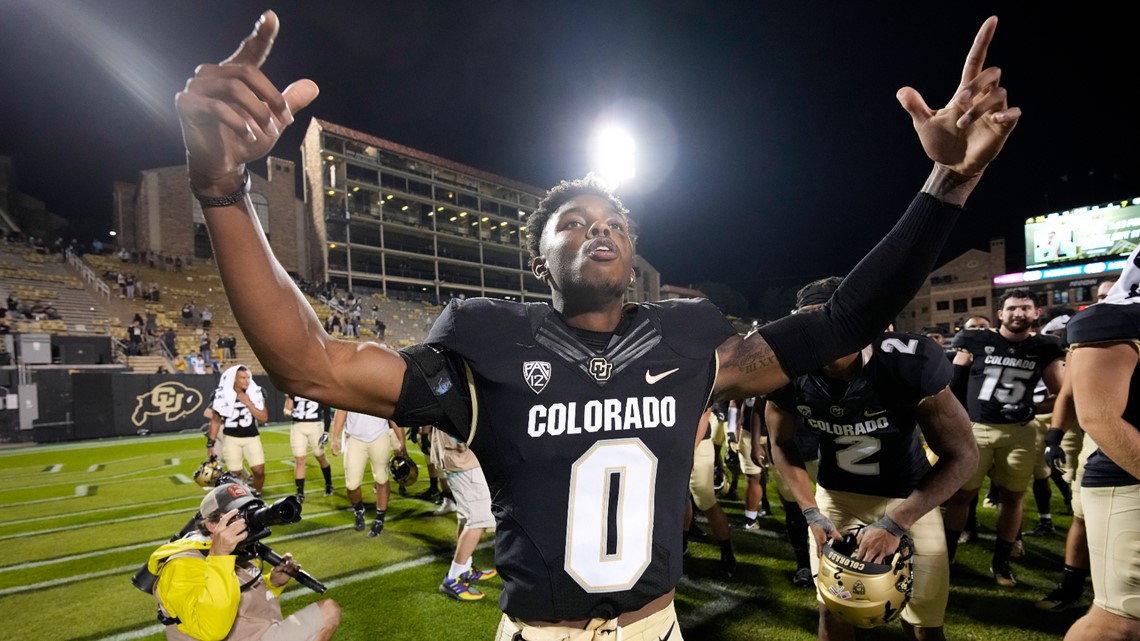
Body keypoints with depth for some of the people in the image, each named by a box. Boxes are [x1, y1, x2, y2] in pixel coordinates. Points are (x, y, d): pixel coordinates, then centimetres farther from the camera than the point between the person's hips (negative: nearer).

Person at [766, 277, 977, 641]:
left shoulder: (908, 361, -27)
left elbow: (961, 455, -19)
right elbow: (783, 446, -2)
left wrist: (895, 523, -23)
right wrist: (812, 514, -11)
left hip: (907, 498, -1)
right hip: (835, 494, 2)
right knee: (832, 611, 8)